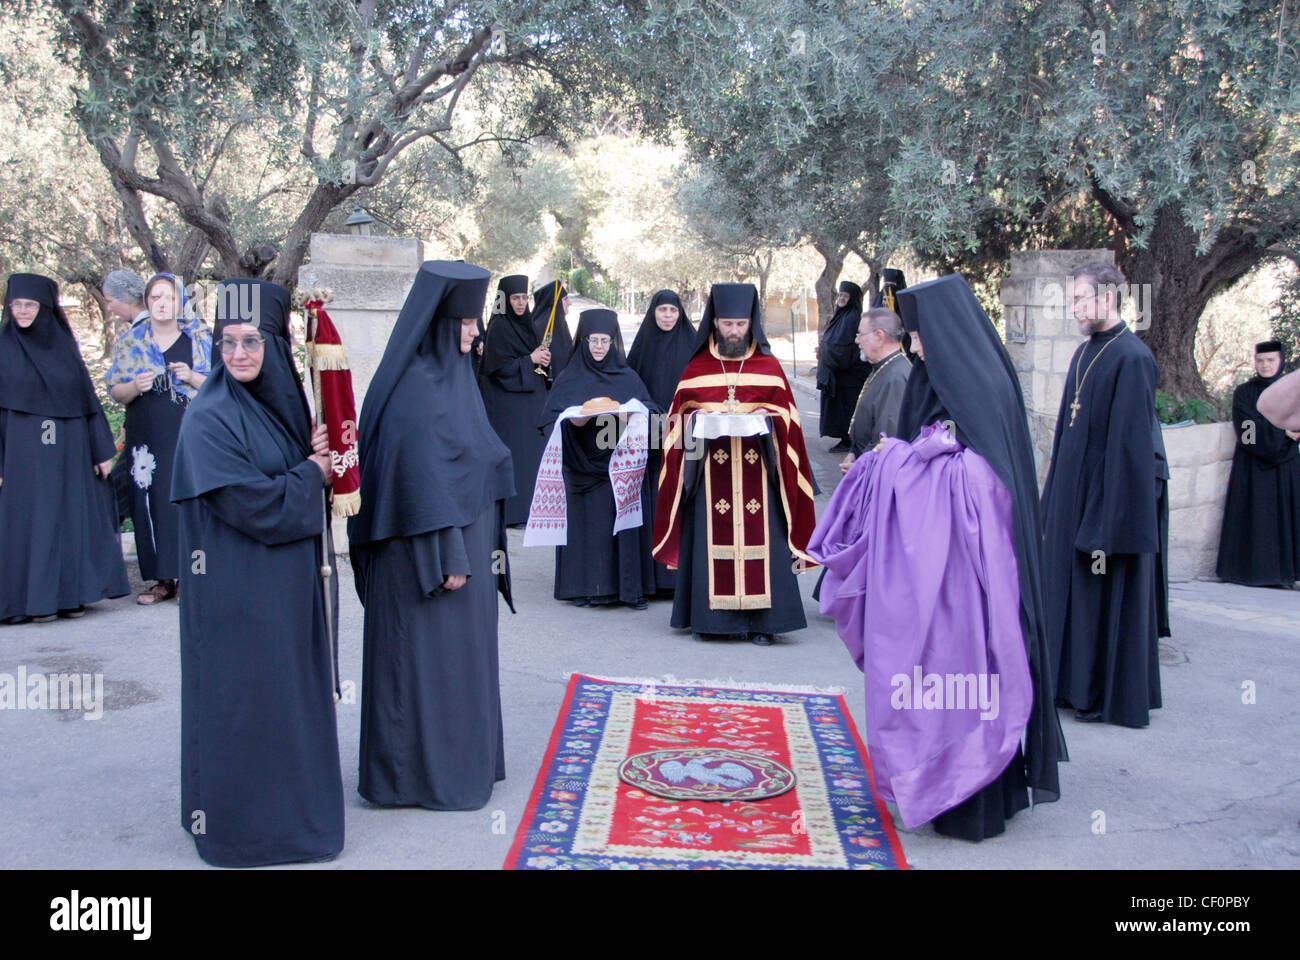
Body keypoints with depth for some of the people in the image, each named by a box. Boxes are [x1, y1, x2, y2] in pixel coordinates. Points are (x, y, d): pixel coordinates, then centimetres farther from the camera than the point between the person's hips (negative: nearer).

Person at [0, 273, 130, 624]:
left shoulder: (63, 343, 8)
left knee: (72, 518, 7)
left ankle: (70, 594, 16)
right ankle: (35, 598, 7)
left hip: (69, 451, 3)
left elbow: (87, 396, 9)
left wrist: (102, 449, 5)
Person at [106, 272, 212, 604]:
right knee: (151, 504, -1)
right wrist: (136, 386, -11)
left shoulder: (199, 338, 8)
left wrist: (191, 377, -11)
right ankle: (163, 579, 5)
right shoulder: (130, 341, 12)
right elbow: (116, 392, 11)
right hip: (146, 437, 2)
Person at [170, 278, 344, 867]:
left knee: (293, 689, 16)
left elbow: (310, 470, 15)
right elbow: (252, 506, -22)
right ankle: (241, 820, 18)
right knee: (243, 696, 2)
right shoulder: (209, 419, -16)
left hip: (289, 582, 8)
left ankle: (292, 794, 32)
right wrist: (311, 475, -10)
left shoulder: (281, 402, 7)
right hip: (237, 590, -7)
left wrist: (320, 454, -6)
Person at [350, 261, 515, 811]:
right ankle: (429, 773, 13)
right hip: (426, 552, -10)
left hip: (463, 543, 10)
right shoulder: (417, 388, -19)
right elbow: (422, 477, -22)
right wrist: (447, 557, -21)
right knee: (430, 657, 1)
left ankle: (459, 759, 30)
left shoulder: (451, 374, 11)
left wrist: (477, 548, 18)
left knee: (458, 654, 17)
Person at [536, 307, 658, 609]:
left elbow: (650, 411, 6)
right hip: (582, 466, -1)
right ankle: (586, 587, 6)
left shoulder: (628, 377, 11)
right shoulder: (569, 379, 8)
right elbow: (551, 419, 1)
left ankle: (629, 587, 4)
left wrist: (631, 414, -16)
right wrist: (573, 421, -19)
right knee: (586, 522, -2)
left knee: (624, 521, -3)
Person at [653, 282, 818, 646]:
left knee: (759, 539, -4)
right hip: (710, 470, 0)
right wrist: (698, 420, -9)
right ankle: (712, 616, 6)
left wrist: (766, 421, -11)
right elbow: (680, 416, 10)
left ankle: (761, 619, 1)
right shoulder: (697, 368, 10)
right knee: (712, 538, -2)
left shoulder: (769, 367, 9)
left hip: (756, 466, 0)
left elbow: (785, 416, 8)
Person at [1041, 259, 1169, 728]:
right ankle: (1077, 684, 27)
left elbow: (1131, 445, -20)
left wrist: (1106, 529, -22)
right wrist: (1054, 504, 15)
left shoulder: (1132, 358, -17)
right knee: (1072, 591, 14)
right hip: (1073, 496, 9)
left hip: (1113, 496, -9)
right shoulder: (1084, 354, 11)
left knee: (1110, 598, 2)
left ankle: (1116, 698, 16)